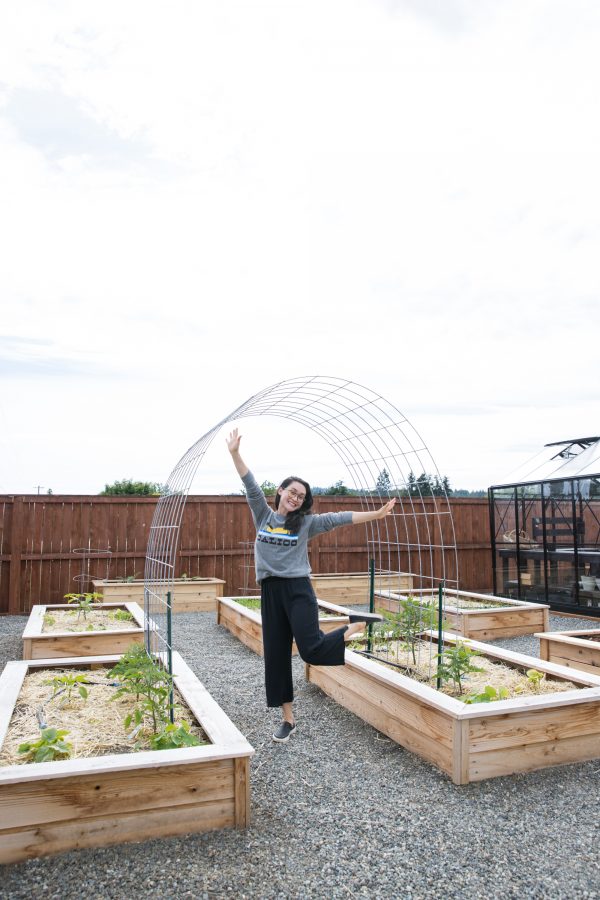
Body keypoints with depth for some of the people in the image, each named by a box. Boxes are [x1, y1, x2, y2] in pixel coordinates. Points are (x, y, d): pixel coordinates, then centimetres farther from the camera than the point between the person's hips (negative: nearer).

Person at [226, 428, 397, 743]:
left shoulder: (306, 522, 3)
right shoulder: (263, 515, 7)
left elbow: (339, 518, -1)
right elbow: (250, 484, 0)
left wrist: (375, 515, -5)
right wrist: (235, 453, -8)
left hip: (298, 589, -3)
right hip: (271, 591, 3)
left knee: (312, 649, -15)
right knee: (276, 655, 7)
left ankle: (359, 625, 12)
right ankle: (288, 719, 22)